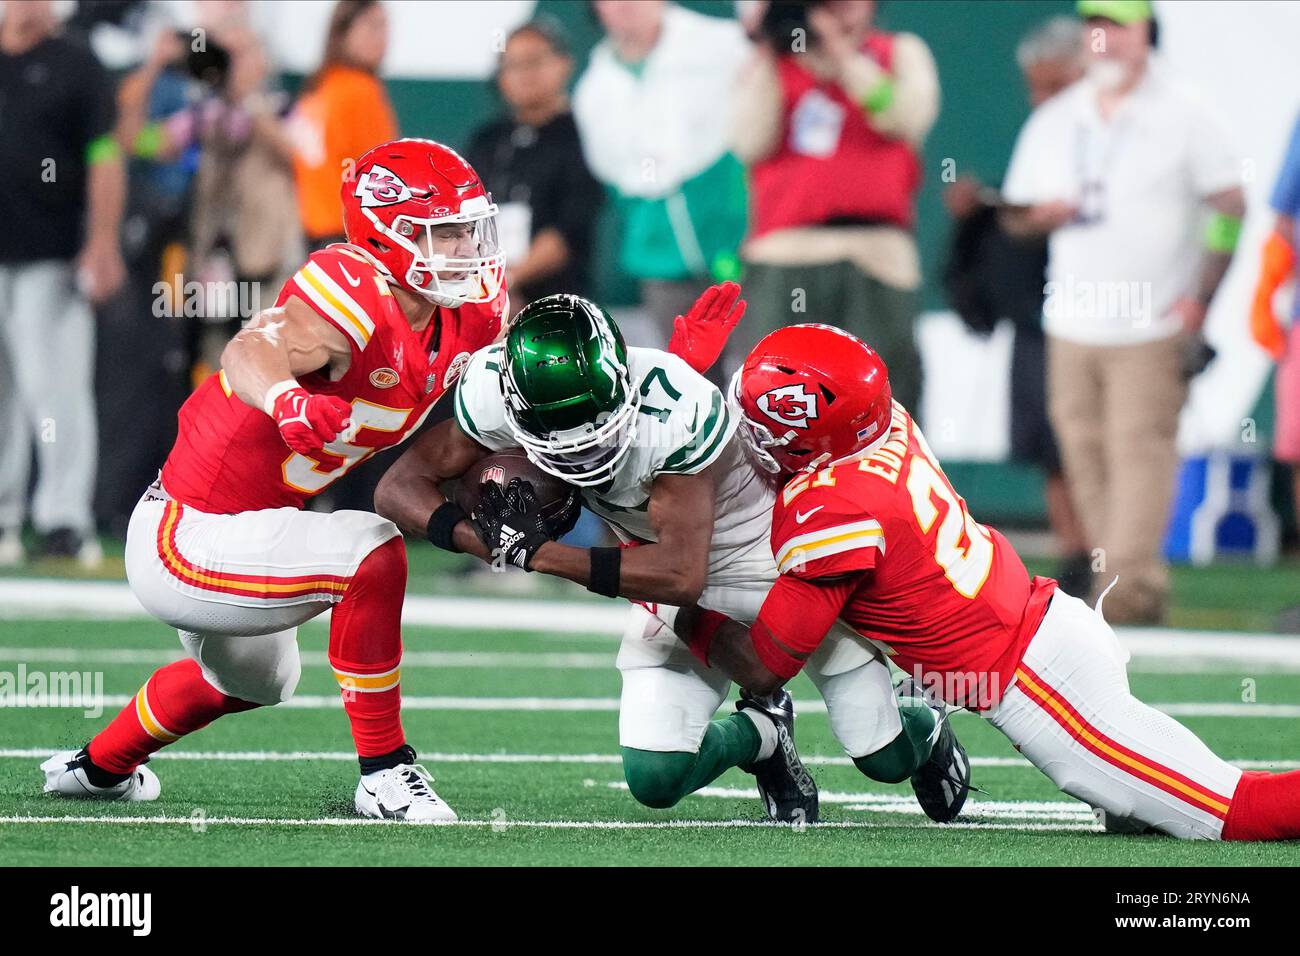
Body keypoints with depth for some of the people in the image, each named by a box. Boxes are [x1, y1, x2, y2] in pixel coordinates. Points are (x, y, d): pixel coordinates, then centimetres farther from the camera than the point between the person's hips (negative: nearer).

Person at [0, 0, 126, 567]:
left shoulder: (76, 67, 5)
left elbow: (104, 159, 0)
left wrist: (102, 244, -9)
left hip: (50, 259, -3)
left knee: (56, 388, -8)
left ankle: (65, 518, -6)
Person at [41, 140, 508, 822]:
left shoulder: (464, 315, -2)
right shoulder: (357, 296, -29)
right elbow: (252, 352, -46)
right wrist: (288, 402, -66)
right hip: (185, 543, -11)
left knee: (252, 680, 35)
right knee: (371, 554, -27)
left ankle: (98, 767, 60)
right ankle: (384, 773, -14)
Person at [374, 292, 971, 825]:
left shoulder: (675, 409, -40)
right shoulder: (499, 391, -25)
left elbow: (681, 575, -41)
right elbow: (400, 487, -18)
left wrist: (538, 553, -41)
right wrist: (490, 540, -36)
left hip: (787, 555, -4)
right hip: (676, 565, 4)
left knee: (885, 758, 3)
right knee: (656, 779, -10)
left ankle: (923, 728, 41)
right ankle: (762, 734, 22)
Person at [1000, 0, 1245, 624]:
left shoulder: (1182, 118, 0)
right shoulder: (1053, 122, 13)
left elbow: (1229, 208, 0)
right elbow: (1014, 215, 19)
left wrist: (1199, 299, -7)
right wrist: (1043, 215, -5)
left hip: (1154, 330, -5)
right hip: (1072, 328, 5)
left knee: (1141, 452, -14)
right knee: (1085, 459, 3)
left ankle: (1130, 589, -19)